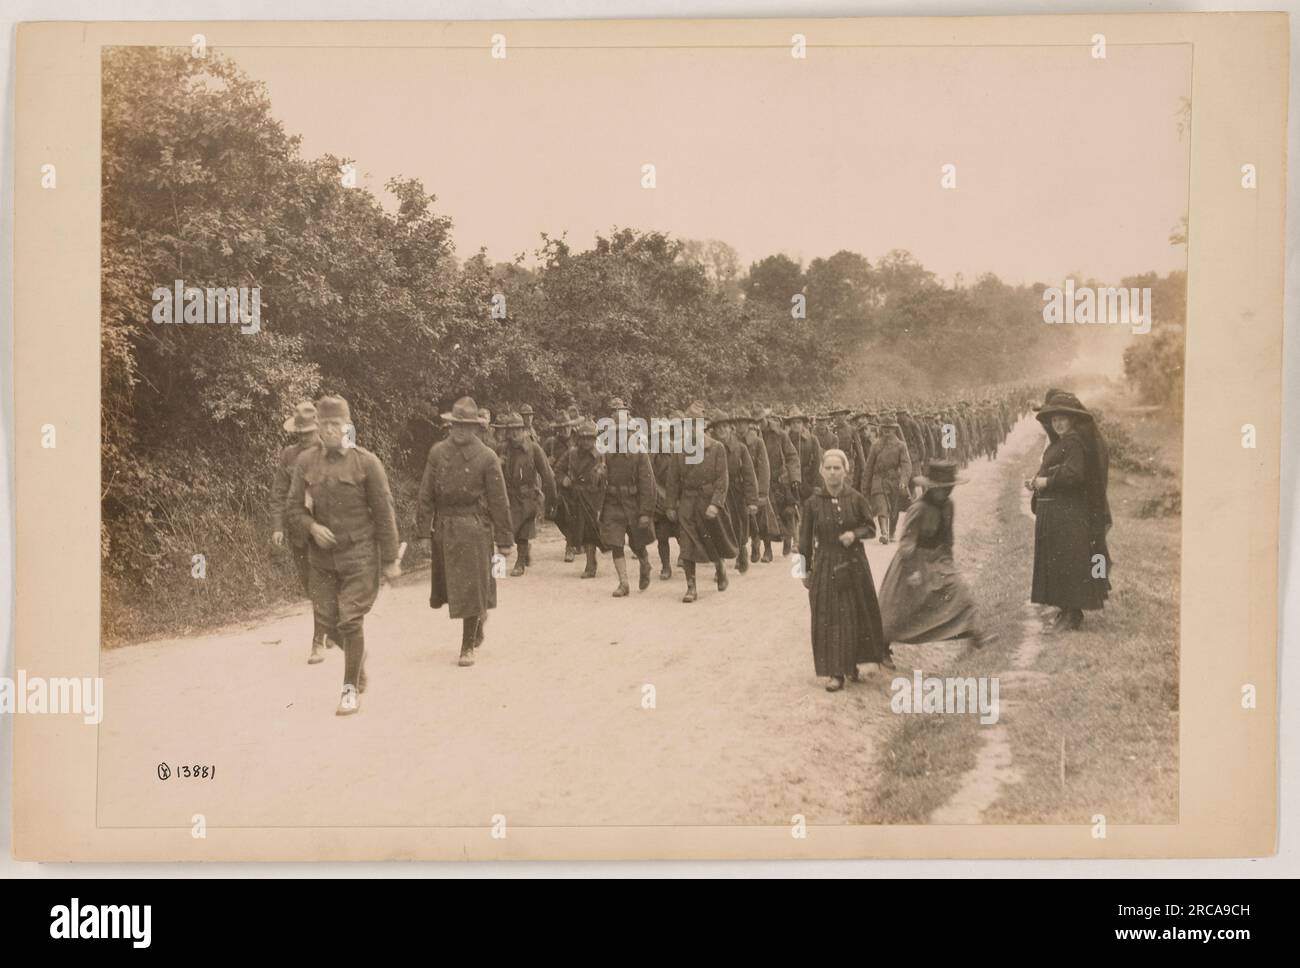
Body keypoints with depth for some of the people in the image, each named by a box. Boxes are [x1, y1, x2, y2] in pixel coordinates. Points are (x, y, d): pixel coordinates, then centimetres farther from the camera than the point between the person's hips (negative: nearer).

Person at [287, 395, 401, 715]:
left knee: (351, 620, -6)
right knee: (328, 619, 7)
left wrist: (390, 560, -5)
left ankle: (351, 689, 7)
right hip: (323, 555, 4)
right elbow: (294, 506, 5)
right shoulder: (306, 461, 1)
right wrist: (312, 526, -16)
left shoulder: (366, 462, -8)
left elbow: (384, 513, -5)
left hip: (359, 554, -4)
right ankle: (358, 654, 37)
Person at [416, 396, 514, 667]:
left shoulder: (486, 457, -4)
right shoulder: (437, 452, 1)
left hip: (474, 530, -2)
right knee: (448, 584, 9)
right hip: (444, 529, 2)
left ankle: (468, 647, 11)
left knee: (471, 587, 2)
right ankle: (479, 615, 34)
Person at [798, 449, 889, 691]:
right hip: (826, 566, 0)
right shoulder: (813, 503, -4)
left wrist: (855, 534, -16)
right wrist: (806, 570, 2)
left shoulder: (856, 499, -3)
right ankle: (836, 672, 5)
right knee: (829, 619, -1)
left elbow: (871, 527, 5)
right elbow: (806, 539, 1)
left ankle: (871, 656, 29)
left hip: (854, 565, 1)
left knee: (861, 614, 8)